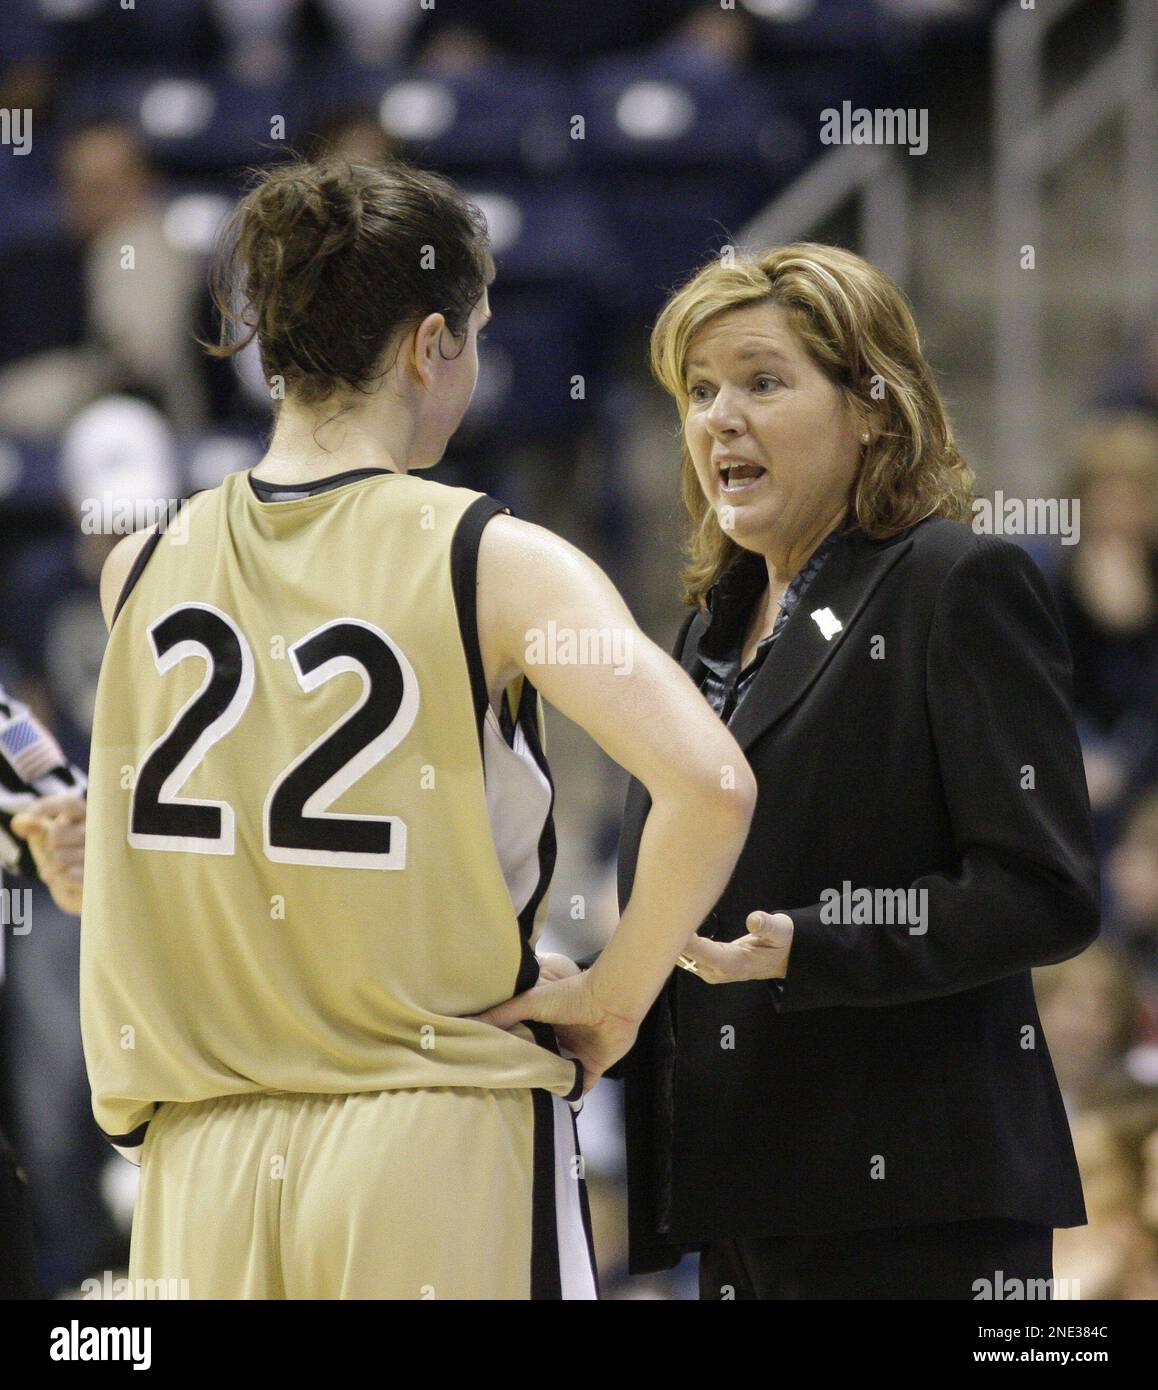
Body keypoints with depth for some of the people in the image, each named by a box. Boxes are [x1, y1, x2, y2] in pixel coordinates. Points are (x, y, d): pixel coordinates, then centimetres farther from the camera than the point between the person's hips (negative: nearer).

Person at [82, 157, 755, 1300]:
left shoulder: (138, 569, 6)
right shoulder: (497, 563, -7)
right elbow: (710, 785, -18)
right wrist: (611, 1000, -7)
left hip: (199, 1159, 4)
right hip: (439, 1147, -4)